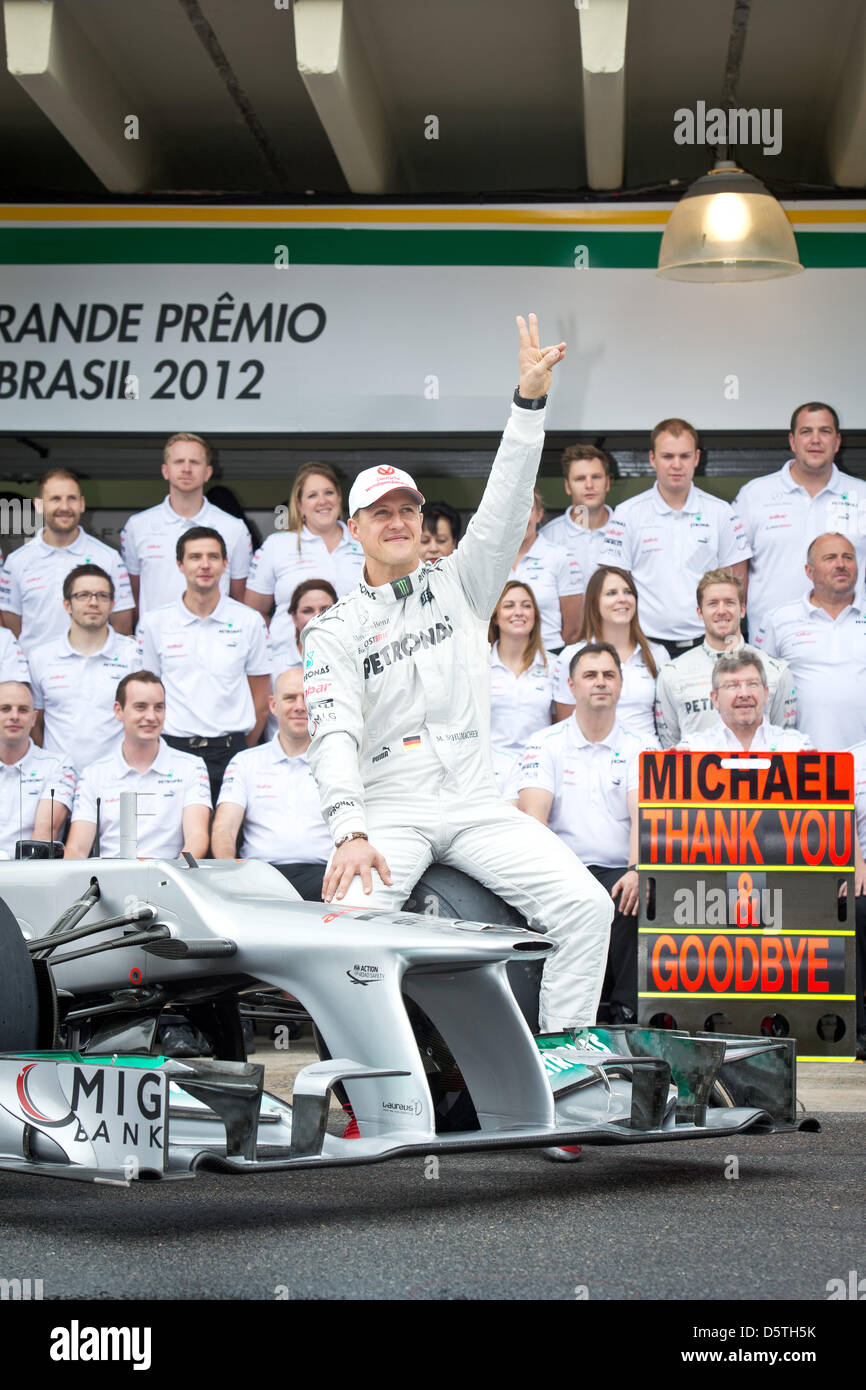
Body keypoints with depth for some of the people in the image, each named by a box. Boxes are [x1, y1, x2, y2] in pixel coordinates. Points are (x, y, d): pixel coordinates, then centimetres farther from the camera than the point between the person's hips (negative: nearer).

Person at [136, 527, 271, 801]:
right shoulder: (154, 623, 5)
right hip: (174, 749, 0)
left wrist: (242, 754, 7)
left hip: (230, 750, 0)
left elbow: (260, 700, 10)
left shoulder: (250, 622, 6)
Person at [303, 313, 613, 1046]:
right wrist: (349, 831, -24)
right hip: (388, 806, -2)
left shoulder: (460, 584, 15)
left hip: (477, 802, 2)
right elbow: (334, 733, -7)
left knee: (587, 905, -17)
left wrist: (531, 400, -12)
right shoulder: (335, 628, 7)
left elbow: (507, 506, 1)